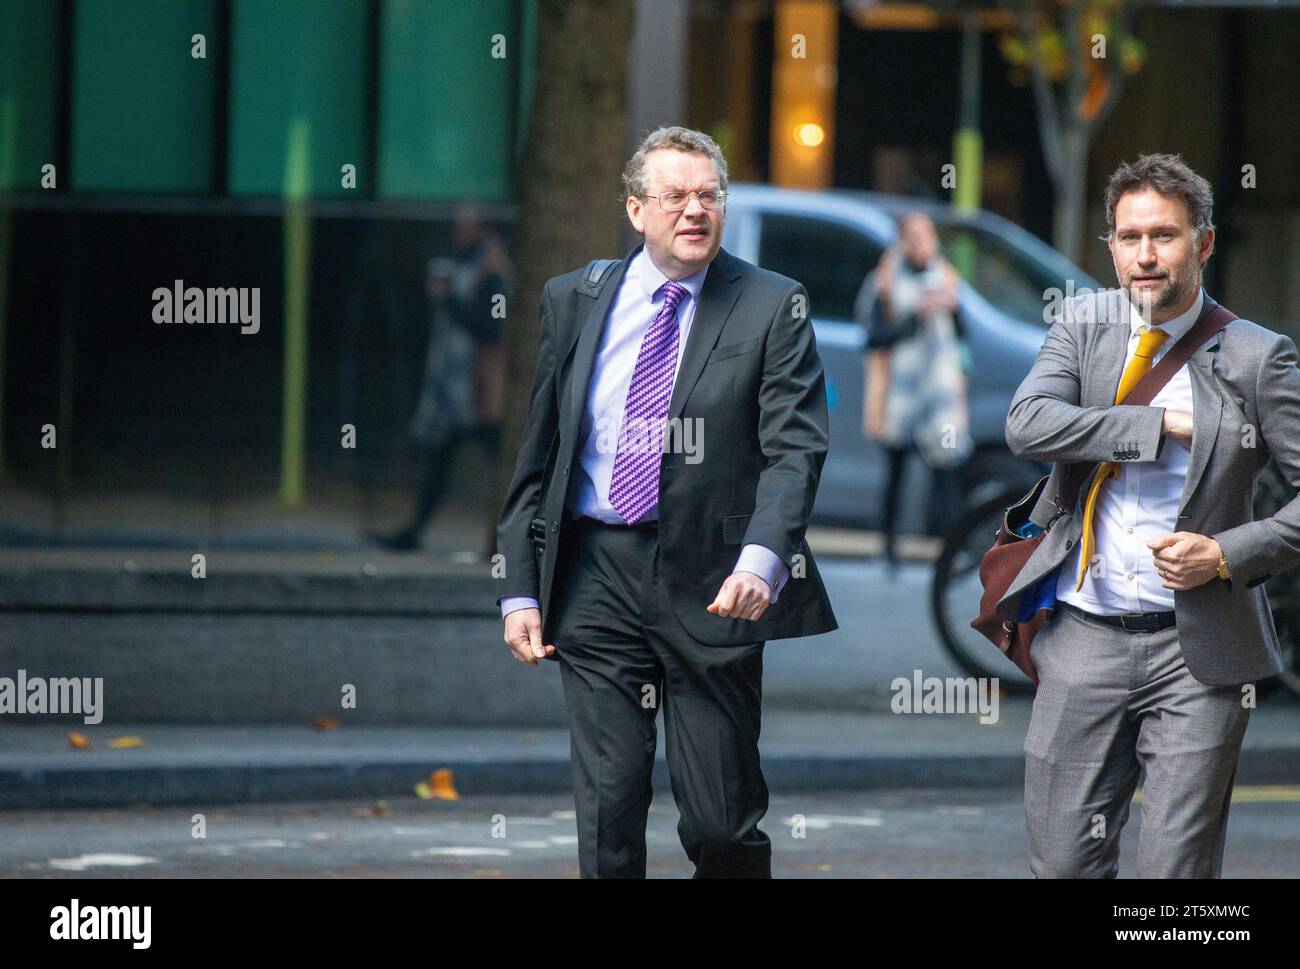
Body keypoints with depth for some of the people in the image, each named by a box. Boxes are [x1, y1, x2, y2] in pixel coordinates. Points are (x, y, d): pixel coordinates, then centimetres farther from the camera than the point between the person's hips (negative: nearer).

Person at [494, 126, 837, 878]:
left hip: (712, 584, -2)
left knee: (723, 825, 1)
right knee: (607, 815, 2)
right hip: (596, 579, 2)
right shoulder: (573, 301, 8)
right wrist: (521, 590, 5)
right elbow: (537, 455, 11)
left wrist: (761, 559, -26)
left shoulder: (773, 307, -1)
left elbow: (796, 447, -9)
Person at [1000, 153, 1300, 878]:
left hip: (1198, 653, -2)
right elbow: (1028, 424, -11)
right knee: (1063, 864, 5)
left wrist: (1228, 554, -14)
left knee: (1178, 869, -2)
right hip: (1085, 639, 3)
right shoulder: (1085, 324, 7)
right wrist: (1166, 424, -15)